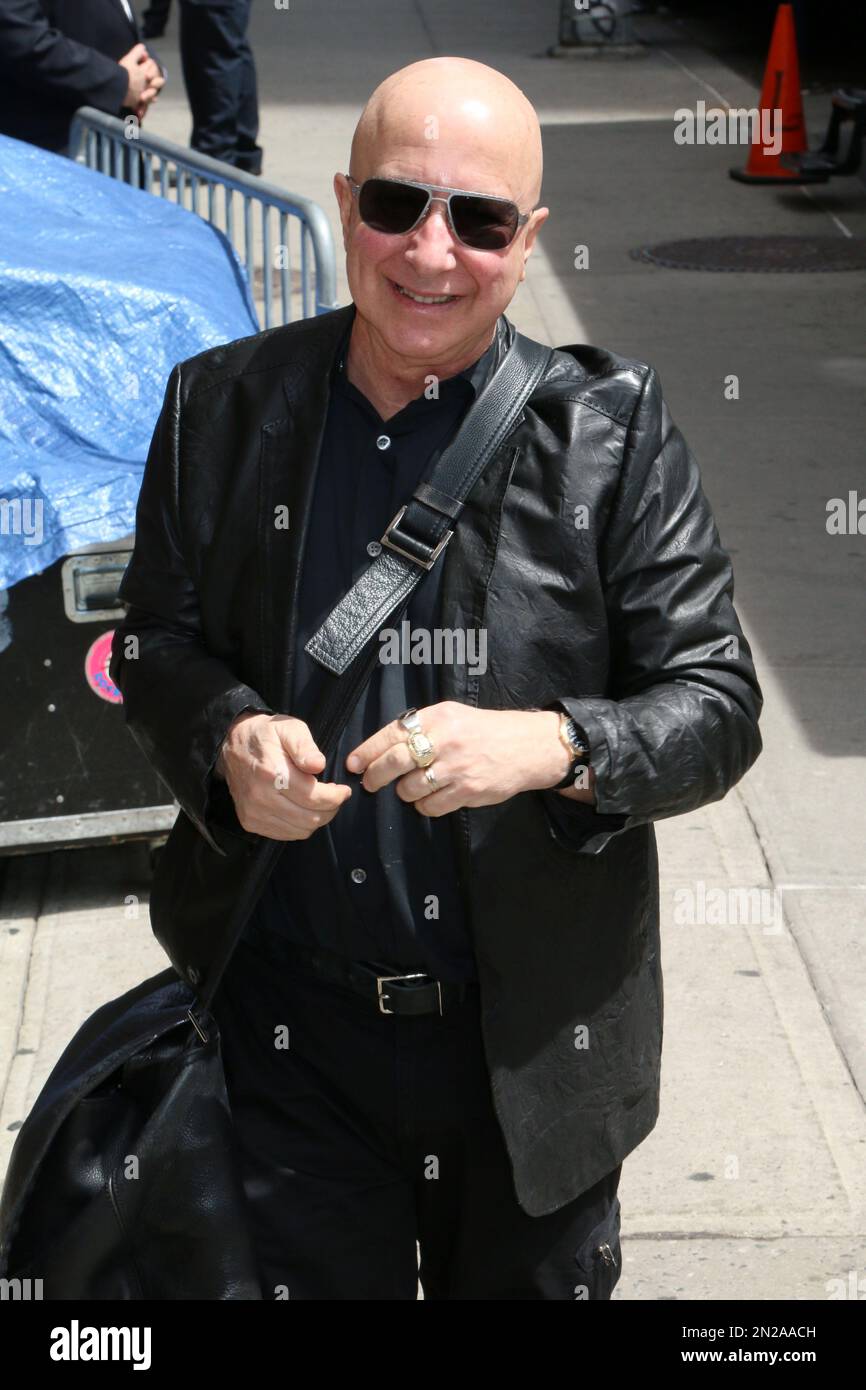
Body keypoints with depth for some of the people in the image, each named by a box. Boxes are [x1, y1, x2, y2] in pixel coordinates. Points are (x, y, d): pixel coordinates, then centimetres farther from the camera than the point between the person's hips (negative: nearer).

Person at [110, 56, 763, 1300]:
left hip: (530, 1043, -1)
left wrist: (550, 745, -28)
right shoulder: (223, 406, -2)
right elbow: (155, 643, 7)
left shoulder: (613, 429, -9)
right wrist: (228, 737, -15)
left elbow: (718, 706, -8)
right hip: (290, 1035, 1)